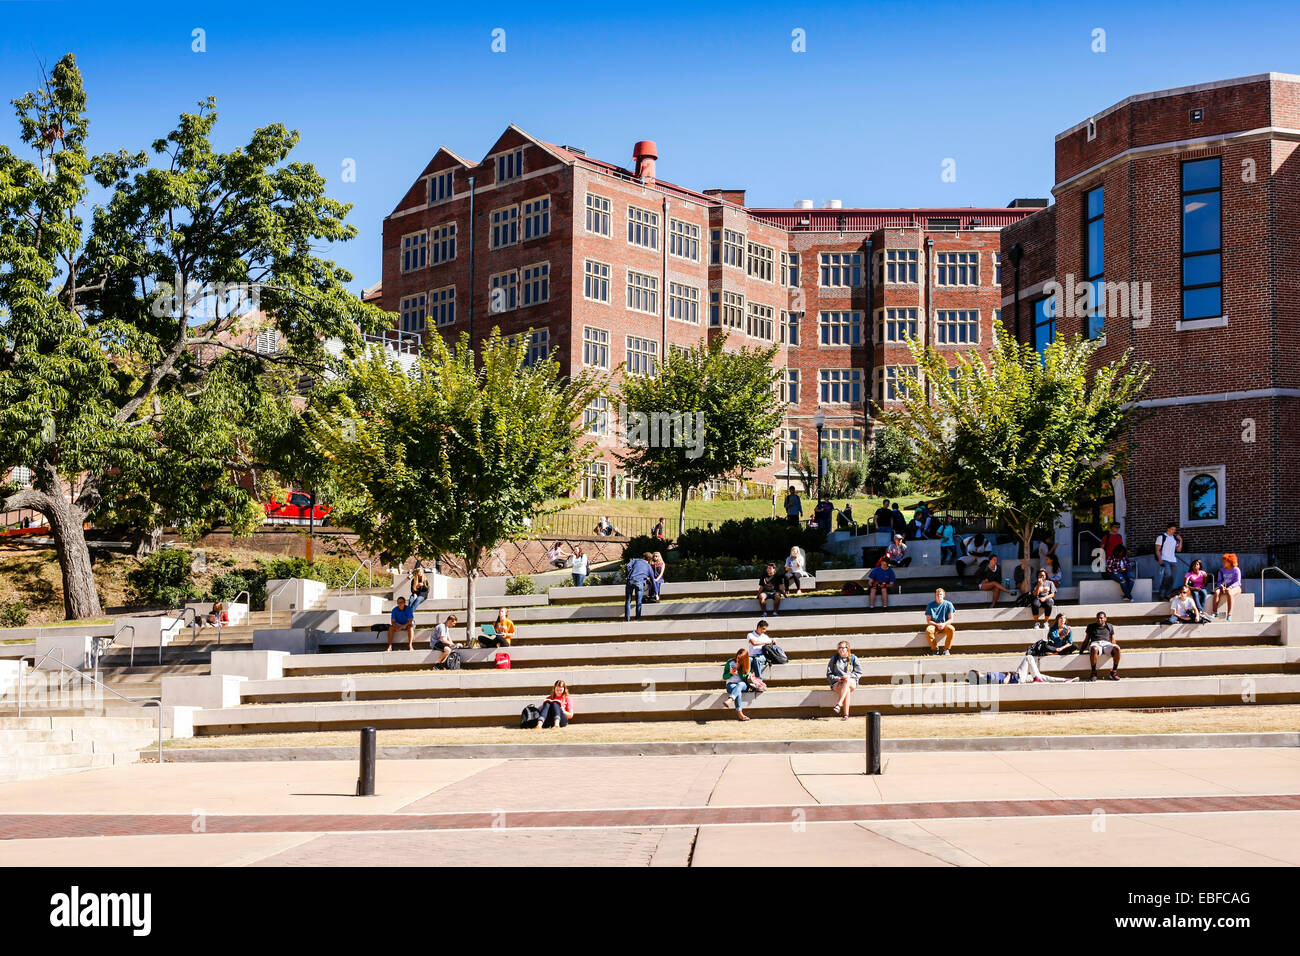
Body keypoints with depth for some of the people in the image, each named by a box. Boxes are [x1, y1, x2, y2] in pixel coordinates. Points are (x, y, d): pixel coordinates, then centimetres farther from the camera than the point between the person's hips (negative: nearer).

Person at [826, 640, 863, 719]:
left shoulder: (853, 658, 10)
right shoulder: (834, 658, 11)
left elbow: (859, 673, 7)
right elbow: (829, 675, 9)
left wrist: (849, 676, -11)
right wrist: (837, 678, -11)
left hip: (851, 682, 0)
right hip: (837, 683, 0)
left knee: (847, 680, -38)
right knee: (847, 690, -35)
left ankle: (838, 705, -47)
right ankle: (845, 715, -39)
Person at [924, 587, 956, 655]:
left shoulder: (948, 604, 1)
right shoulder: (930, 605, 2)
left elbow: (951, 619, -1)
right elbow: (928, 620, 0)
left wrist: (944, 624, -21)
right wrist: (937, 625, -18)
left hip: (945, 625, 0)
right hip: (934, 625, 0)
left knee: (952, 629, -35)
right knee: (928, 630, -35)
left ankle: (946, 649, -17)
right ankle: (935, 649, -15)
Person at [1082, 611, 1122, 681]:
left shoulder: (1109, 626, 24)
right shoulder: (1091, 626, 22)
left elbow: (1112, 639, 23)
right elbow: (1086, 640, 21)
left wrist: (1113, 648, 3)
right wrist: (1081, 650, 9)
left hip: (1106, 644, 2)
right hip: (1095, 643, -1)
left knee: (1117, 648, -35)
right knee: (1094, 649, -42)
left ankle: (1114, 672, -22)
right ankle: (1093, 673, -33)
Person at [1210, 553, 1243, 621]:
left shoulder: (1236, 570, -1)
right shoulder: (1222, 570, 12)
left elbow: (1237, 582, -9)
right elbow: (1219, 581, 7)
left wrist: (1229, 587, -24)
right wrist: (1222, 586, -16)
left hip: (1235, 587, -4)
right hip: (1224, 587, 4)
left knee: (1229, 593, -39)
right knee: (1217, 592, -29)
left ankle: (1229, 614, -43)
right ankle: (1214, 612, -37)